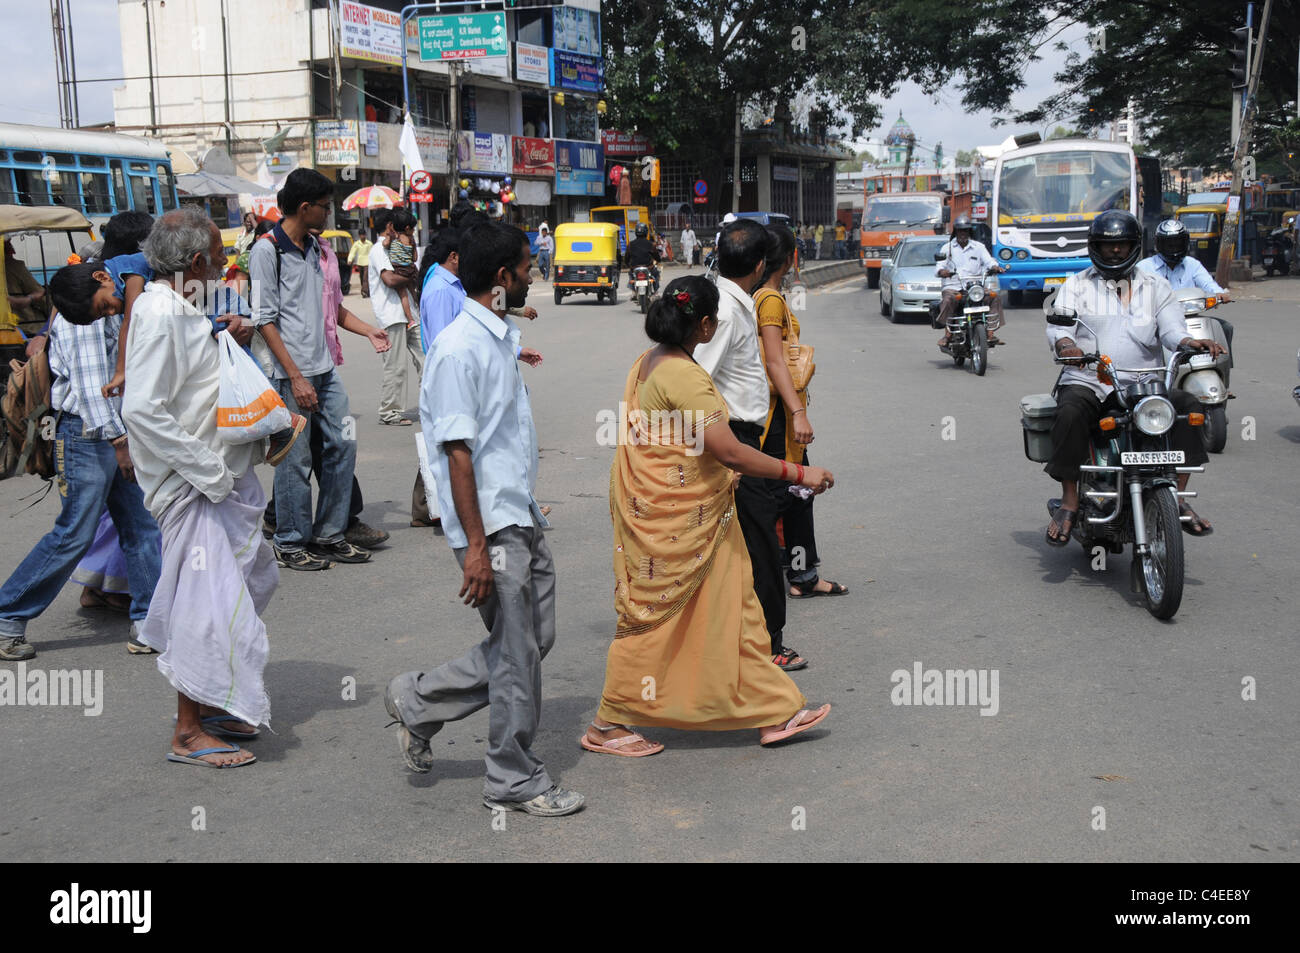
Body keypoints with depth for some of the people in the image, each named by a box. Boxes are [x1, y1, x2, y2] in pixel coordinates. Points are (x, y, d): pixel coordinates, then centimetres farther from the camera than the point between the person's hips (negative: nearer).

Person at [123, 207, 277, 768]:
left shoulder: (182, 308, 12)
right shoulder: (160, 313, -19)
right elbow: (142, 409, -25)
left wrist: (228, 342, 4)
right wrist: (206, 468, -22)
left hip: (218, 472, 10)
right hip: (190, 486, -10)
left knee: (251, 577, 17)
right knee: (208, 597, -6)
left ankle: (209, 704, 30)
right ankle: (189, 733, 5)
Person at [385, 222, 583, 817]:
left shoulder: (499, 338, 13)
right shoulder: (459, 349, -17)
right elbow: (457, 452, -20)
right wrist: (476, 545, -22)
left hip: (522, 520, 10)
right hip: (491, 527, -10)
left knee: (534, 640, 14)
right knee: (516, 655, 0)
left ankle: (419, 702, 27)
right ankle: (515, 782, 16)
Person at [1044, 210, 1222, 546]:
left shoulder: (1155, 287, 17)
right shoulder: (1077, 285, 12)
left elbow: (1171, 327, 3)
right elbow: (1058, 325, -4)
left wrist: (1190, 342, -21)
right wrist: (1065, 345, -29)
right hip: (1087, 381, -2)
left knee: (1189, 408, -23)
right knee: (1070, 414, -34)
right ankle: (1069, 503, -25)